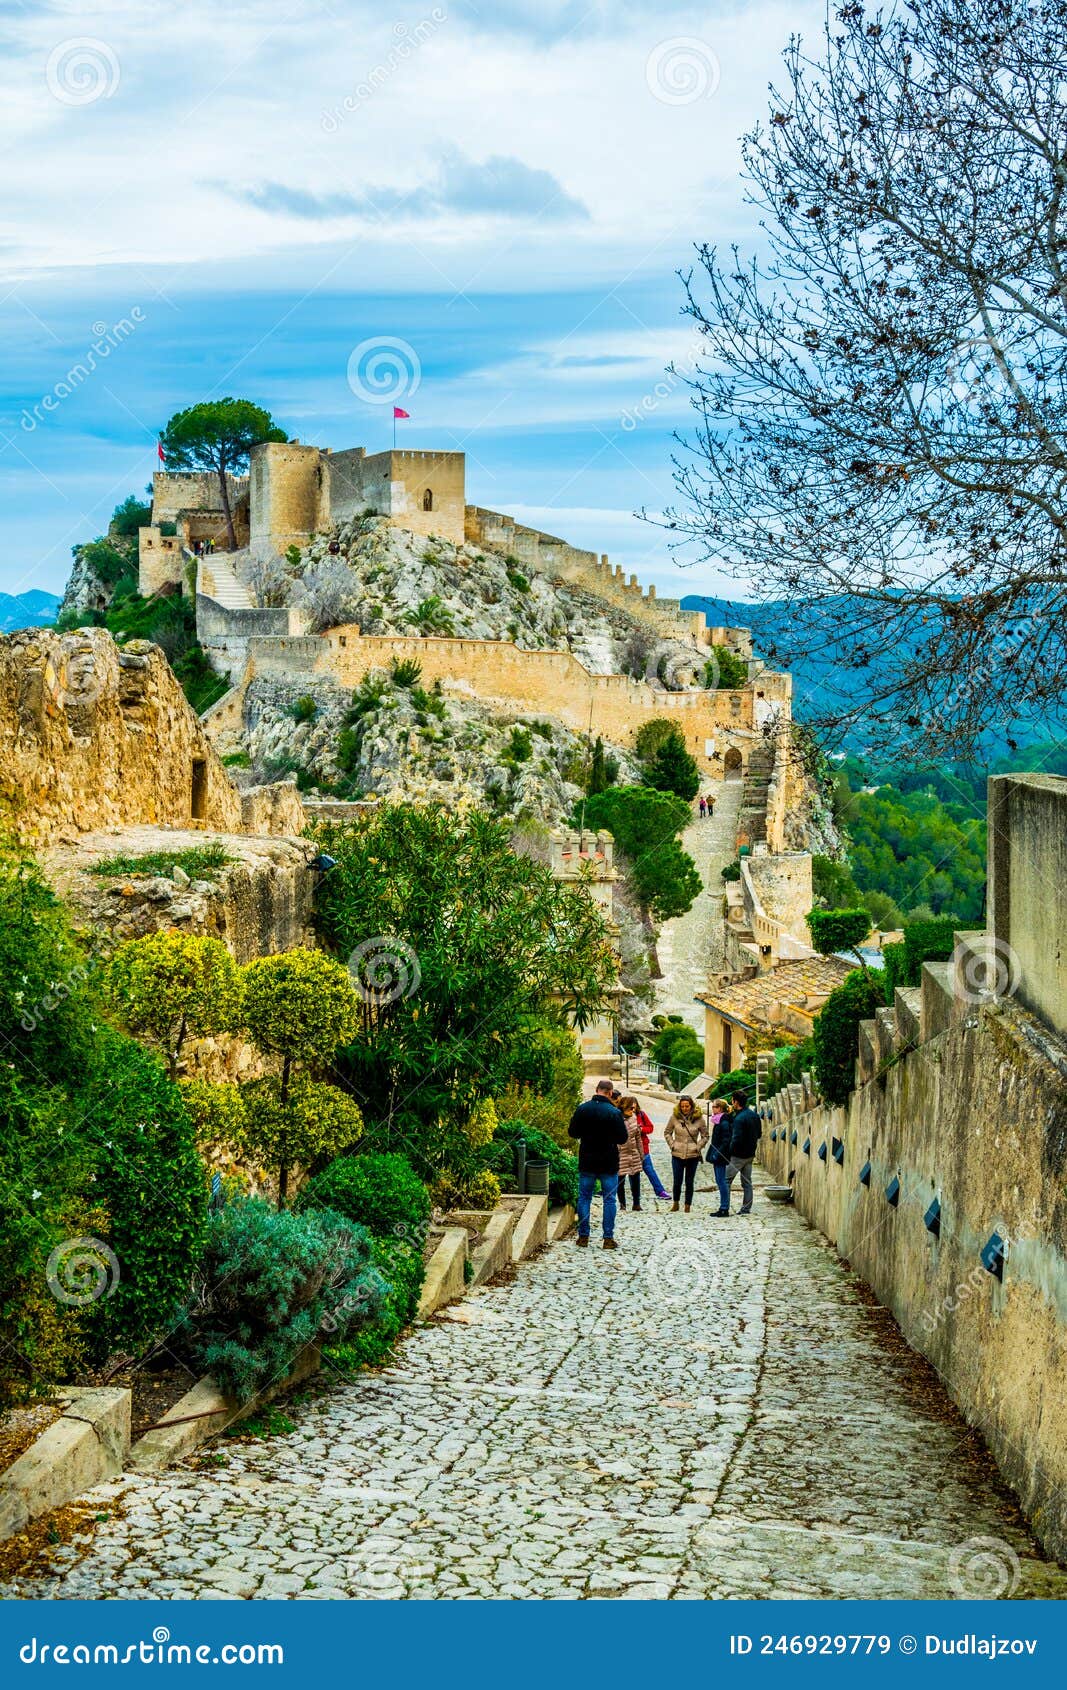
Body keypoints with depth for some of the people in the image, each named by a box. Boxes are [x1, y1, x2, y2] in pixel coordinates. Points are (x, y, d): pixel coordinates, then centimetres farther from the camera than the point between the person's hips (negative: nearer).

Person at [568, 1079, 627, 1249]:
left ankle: (583, 1236, 12)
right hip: (609, 1163, -2)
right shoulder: (614, 1113, -13)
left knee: (584, 1198, 12)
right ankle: (608, 1238, 5)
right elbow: (623, 1139, -10)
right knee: (609, 1200, 6)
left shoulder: (582, 1109, -5)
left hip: (587, 1162, 2)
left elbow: (572, 1133, 3)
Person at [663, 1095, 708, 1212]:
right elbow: (667, 1133, 11)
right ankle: (675, 1203, 22)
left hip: (693, 1155, 0)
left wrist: (698, 1147, -3)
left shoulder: (698, 1119, -3)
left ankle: (688, 1205, 16)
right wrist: (672, 1144, 0)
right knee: (677, 1181, 2)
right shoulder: (674, 1117, -1)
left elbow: (705, 1136, 7)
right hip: (677, 1155, 1)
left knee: (689, 1182, 6)